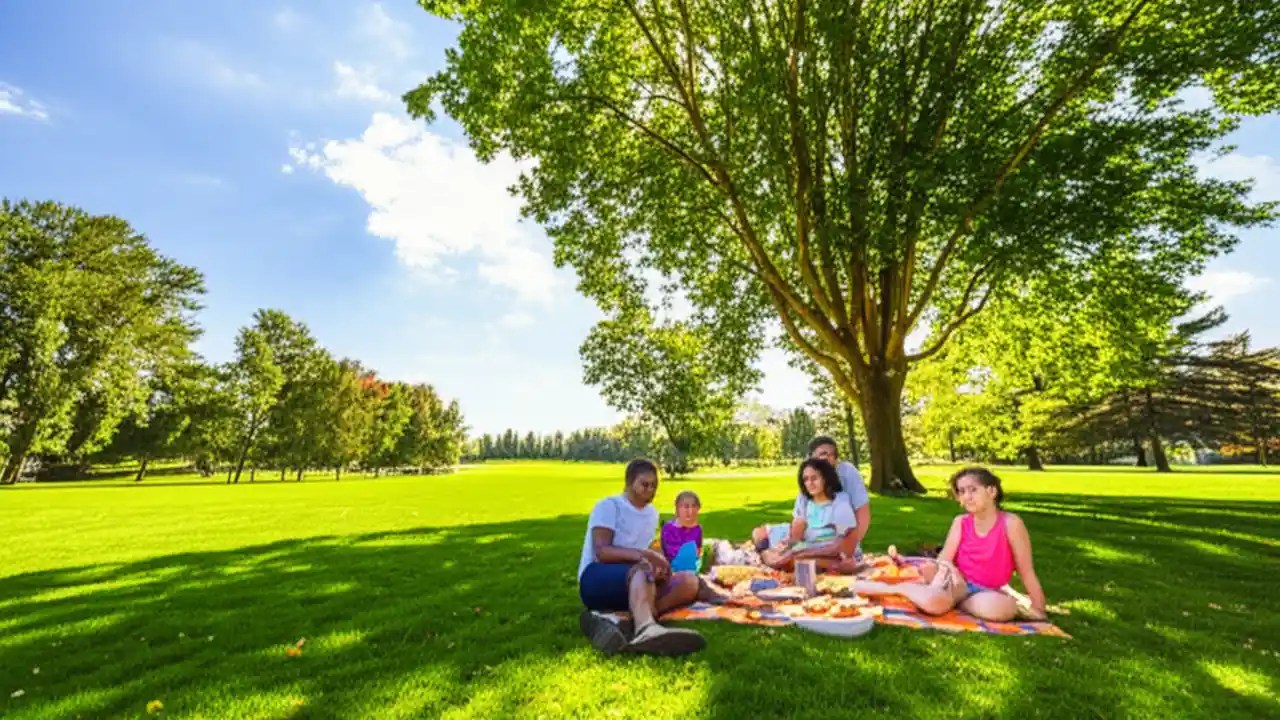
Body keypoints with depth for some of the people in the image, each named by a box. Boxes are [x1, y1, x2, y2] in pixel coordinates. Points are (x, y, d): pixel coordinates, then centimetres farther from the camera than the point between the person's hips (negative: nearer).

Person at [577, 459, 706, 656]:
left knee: (689, 582, -17)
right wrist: (643, 555, -33)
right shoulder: (609, 505, -6)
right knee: (644, 569, -36)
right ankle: (646, 629, -66)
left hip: (634, 584, 7)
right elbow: (602, 552, -18)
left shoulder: (652, 513, 15)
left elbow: (645, 552, 11)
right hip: (596, 579, -6)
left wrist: (659, 561, -14)